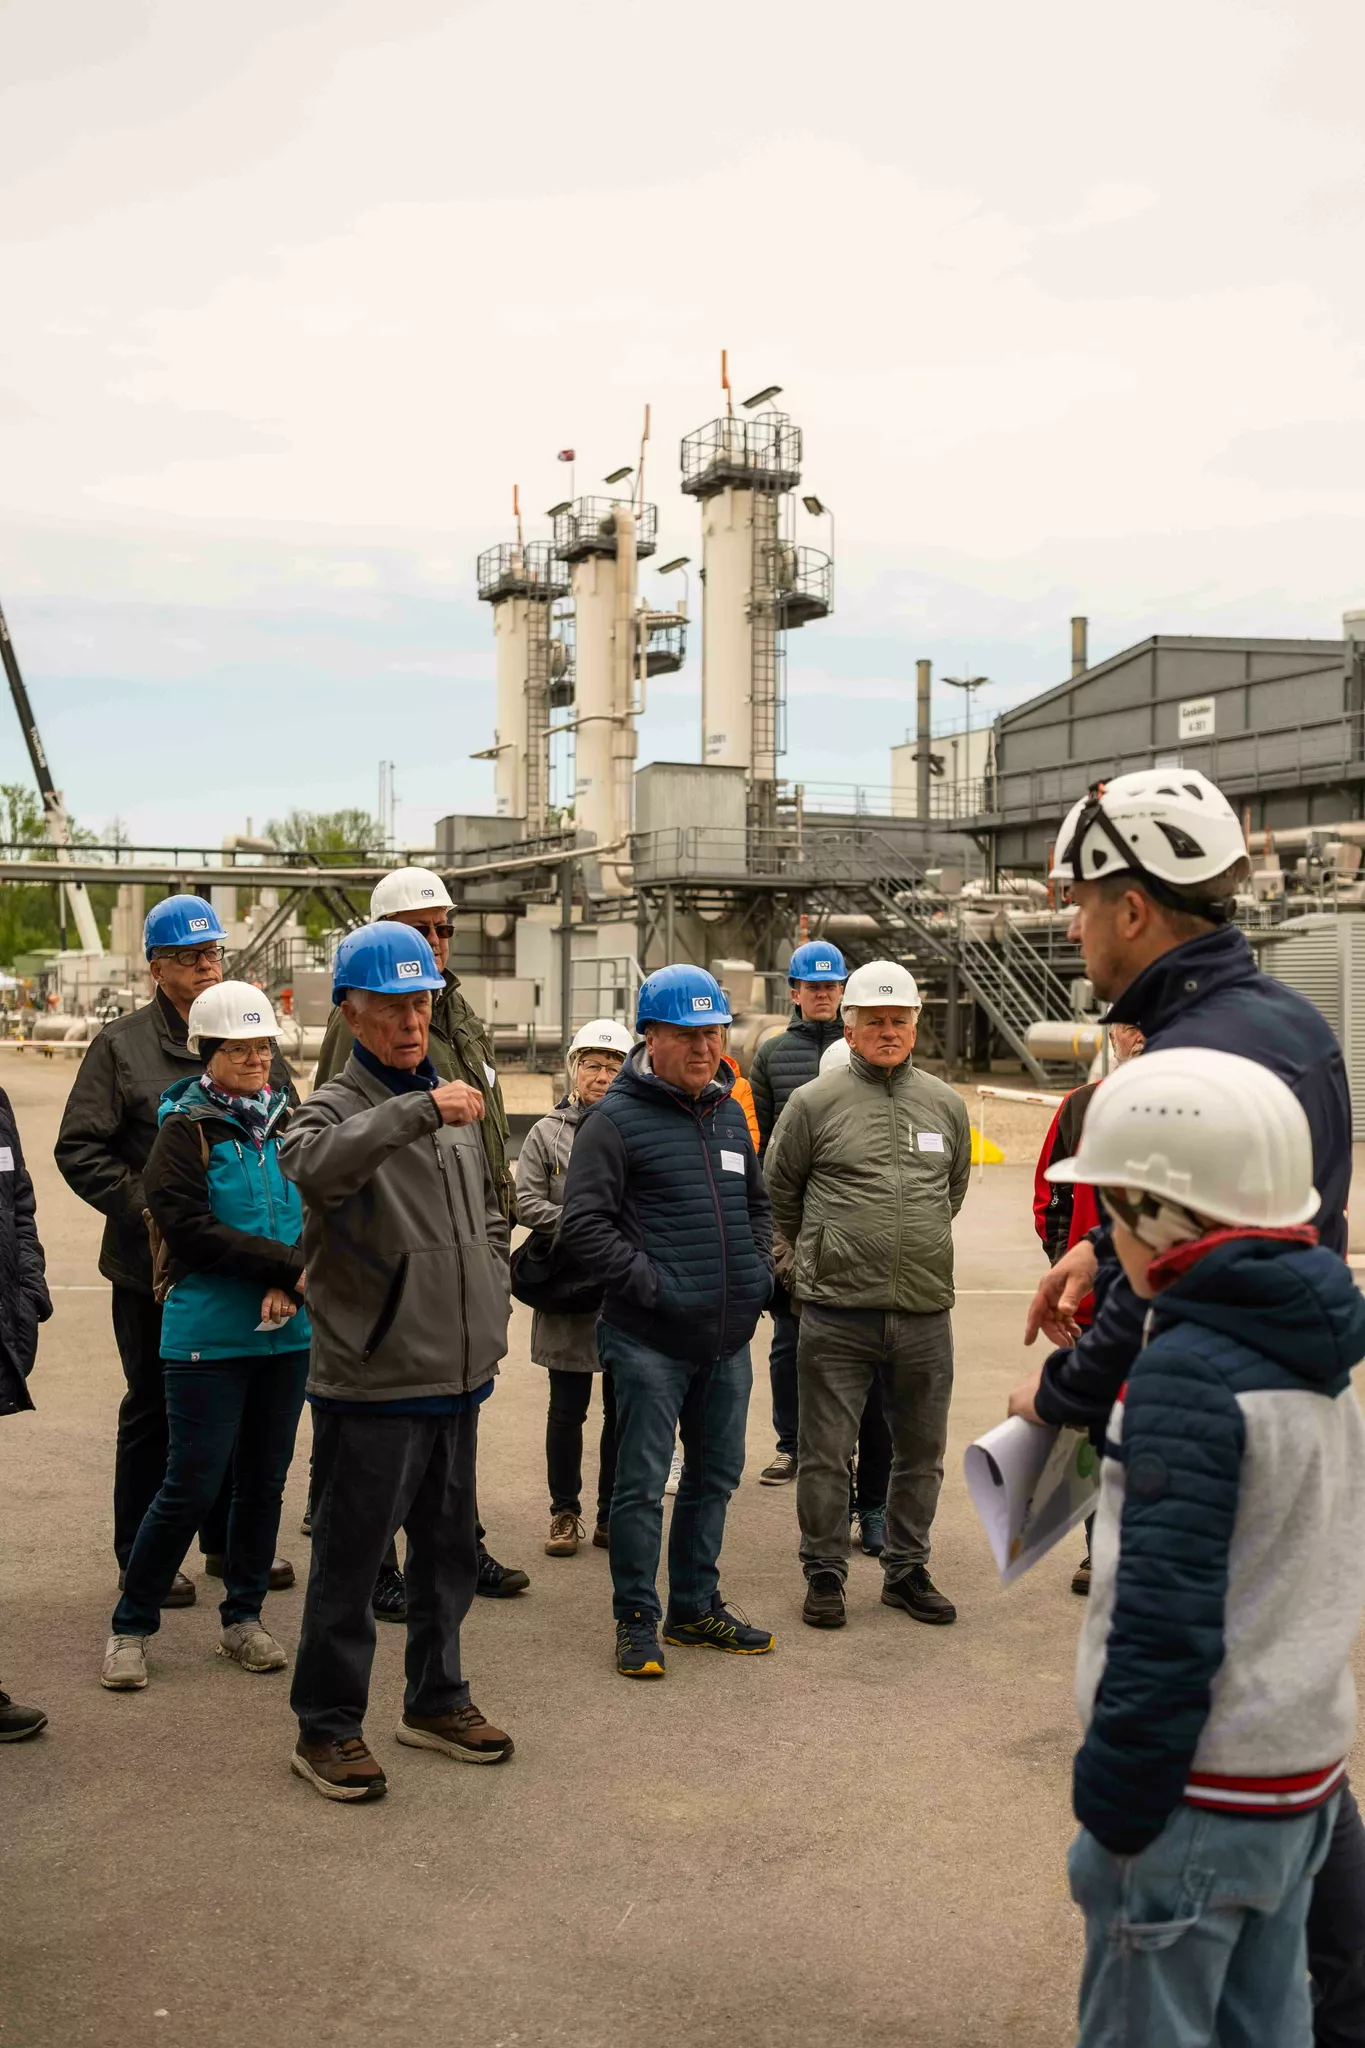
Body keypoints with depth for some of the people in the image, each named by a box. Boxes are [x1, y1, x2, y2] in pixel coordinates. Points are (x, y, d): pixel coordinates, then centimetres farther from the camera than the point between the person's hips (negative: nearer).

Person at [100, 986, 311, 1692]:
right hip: (208, 1336, -5)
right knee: (192, 1487, -4)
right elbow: (191, 1230, -14)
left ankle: (243, 1619, 26)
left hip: (286, 1336, 5)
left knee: (264, 1481, 11)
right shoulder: (186, 1131, -4)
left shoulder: (287, 1124, 9)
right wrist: (287, 1264, -17)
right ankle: (129, 1628, 12)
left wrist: (291, 1284, -14)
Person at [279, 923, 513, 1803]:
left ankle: (436, 1699, 34)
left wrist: (491, 1309, 12)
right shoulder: (338, 1106, -11)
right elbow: (314, 1164, -37)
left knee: (450, 1550, 18)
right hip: (374, 1381, -7)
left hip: (459, 1375, 7)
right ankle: (327, 1728, 17)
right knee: (350, 1562, 3)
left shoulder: (456, 1106, 11)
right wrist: (421, 1110, -44)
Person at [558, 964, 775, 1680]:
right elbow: (584, 1225, -14)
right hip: (650, 1341, -7)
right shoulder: (615, 1120, -9)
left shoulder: (729, 1113, 13)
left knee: (715, 1476, 15)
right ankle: (636, 1620, 13)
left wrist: (759, 1270, 11)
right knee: (642, 1482, 0)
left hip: (728, 1338, 7)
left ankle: (696, 1607, 29)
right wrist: (650, 1284, -17)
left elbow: (757, 1204, 26)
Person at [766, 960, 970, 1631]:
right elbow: (778, 1192, 10)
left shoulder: (946, 1105, 9)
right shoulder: (814, 1104, -2)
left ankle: (907, 1569, 28)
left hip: (924, 1311, 3)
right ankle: (824, 1574, 18)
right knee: (826, 1454, 3)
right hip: (837, 1311, -3)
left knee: (921, 1452, 13)